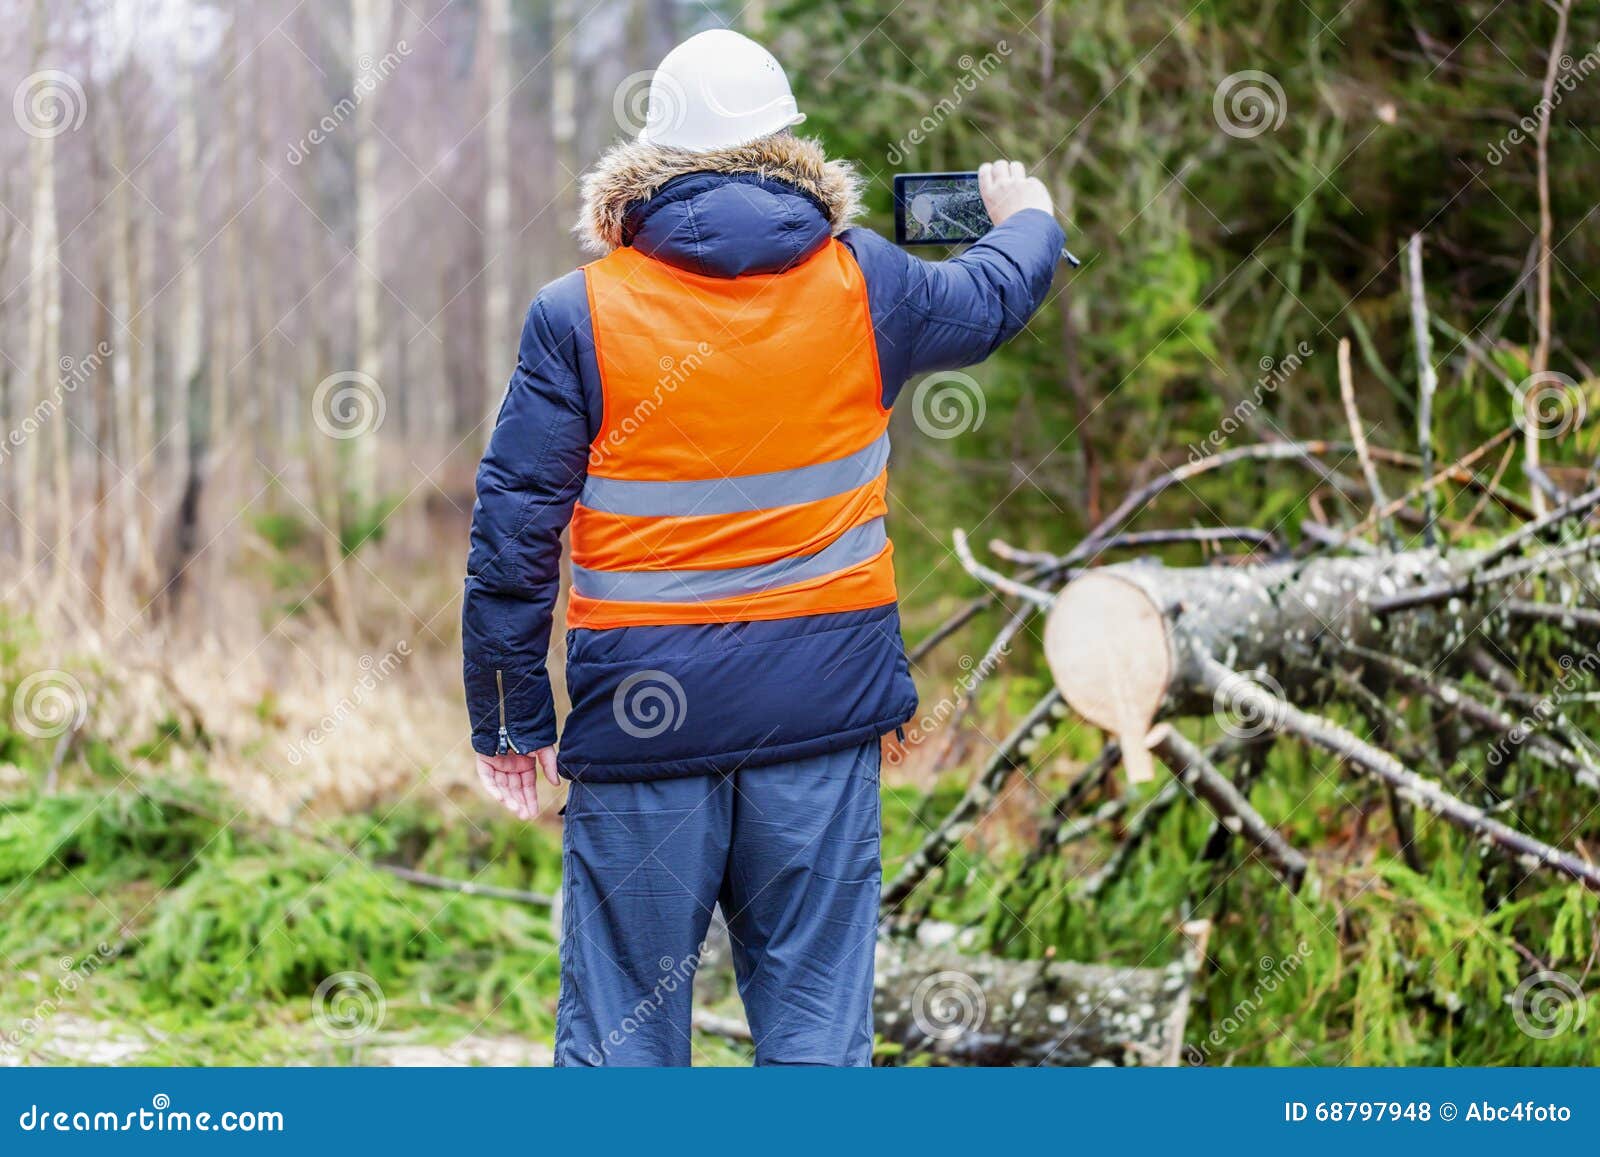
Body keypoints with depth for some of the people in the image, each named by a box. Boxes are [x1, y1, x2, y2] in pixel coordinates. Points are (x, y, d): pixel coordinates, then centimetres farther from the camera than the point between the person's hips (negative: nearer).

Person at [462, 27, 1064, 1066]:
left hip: (642, 710, -1)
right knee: (816, 1018, 7)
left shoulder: (580, 314, -4)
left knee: (620, 1025, 5)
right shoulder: (860, 285, 2)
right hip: (824, 704, 2)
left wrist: (512, 718, 6)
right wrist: (1028, 219, 46)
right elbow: (992, 300, 24)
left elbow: (515, 528, -4)